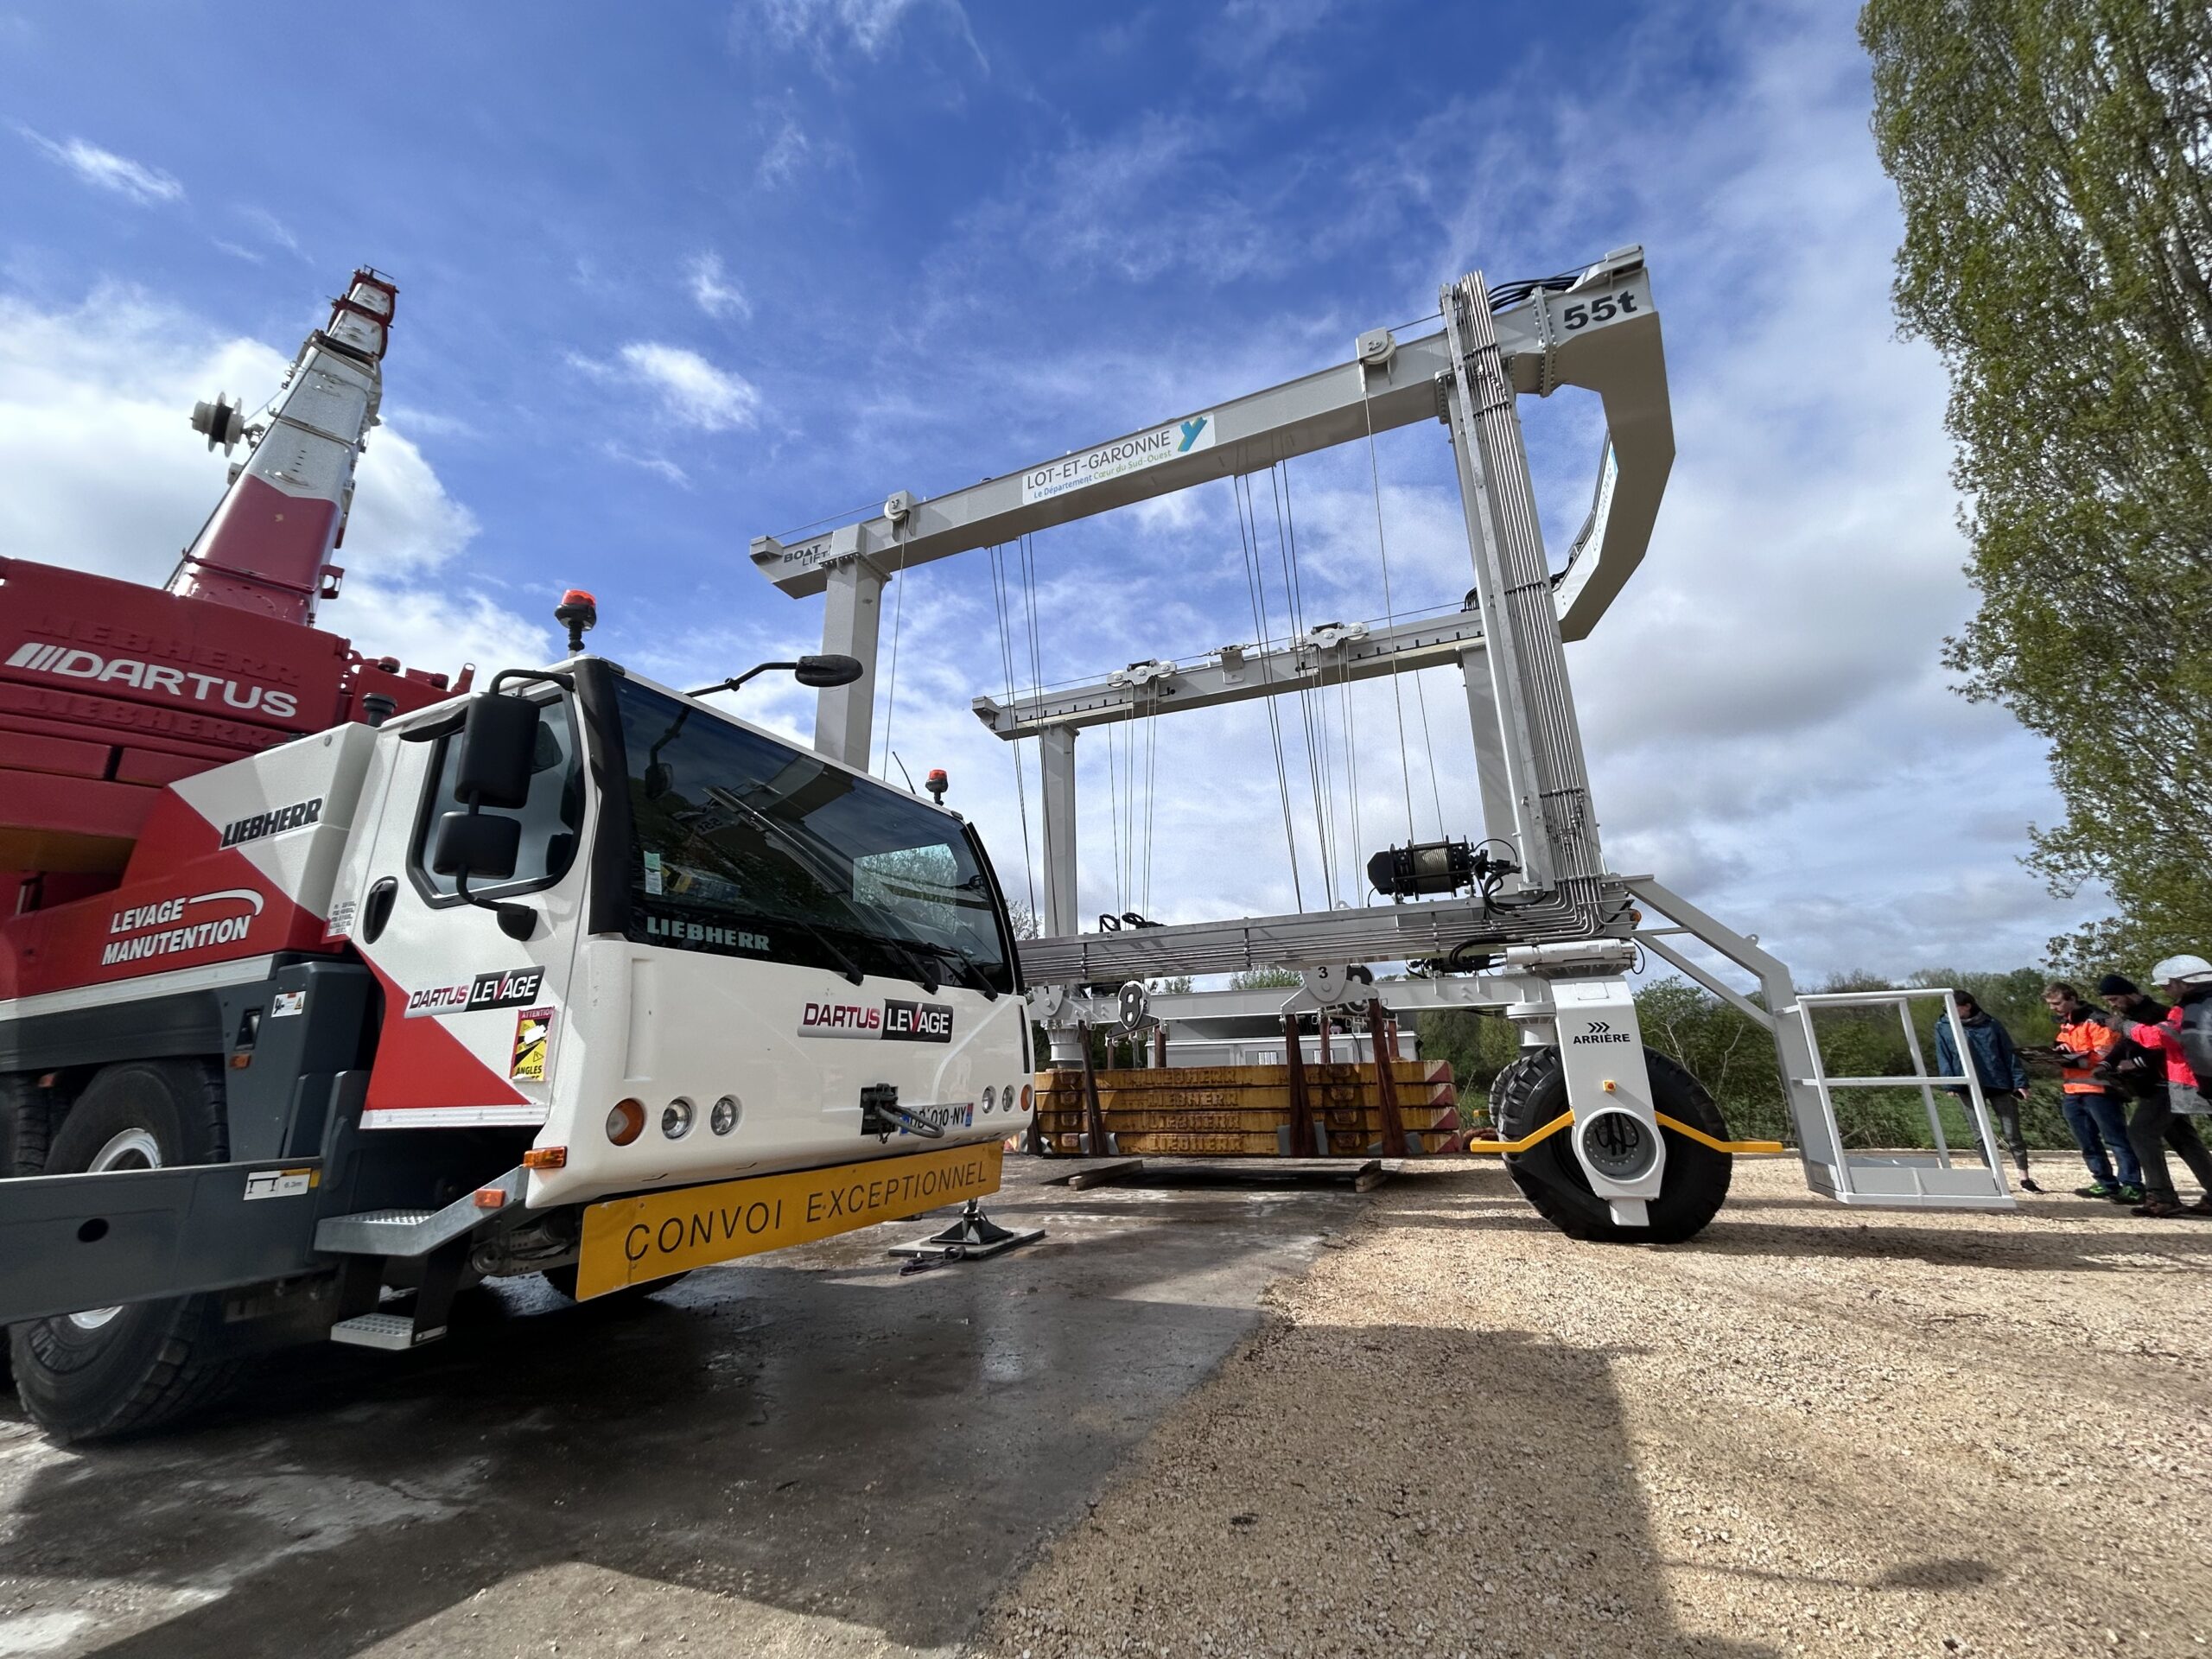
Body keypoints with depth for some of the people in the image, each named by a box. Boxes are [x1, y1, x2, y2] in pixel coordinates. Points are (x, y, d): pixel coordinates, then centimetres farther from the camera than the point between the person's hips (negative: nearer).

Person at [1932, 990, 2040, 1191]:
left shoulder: (1991, 1025, 3)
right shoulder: (1943, 1027, 2)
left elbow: (2009, 1054, 5)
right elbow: (1943, 1058, 0)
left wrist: (2020, 1082, -2)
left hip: (2000, 1084, 0)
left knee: (2013, 1133, 3)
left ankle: (2025, 1178, 13)